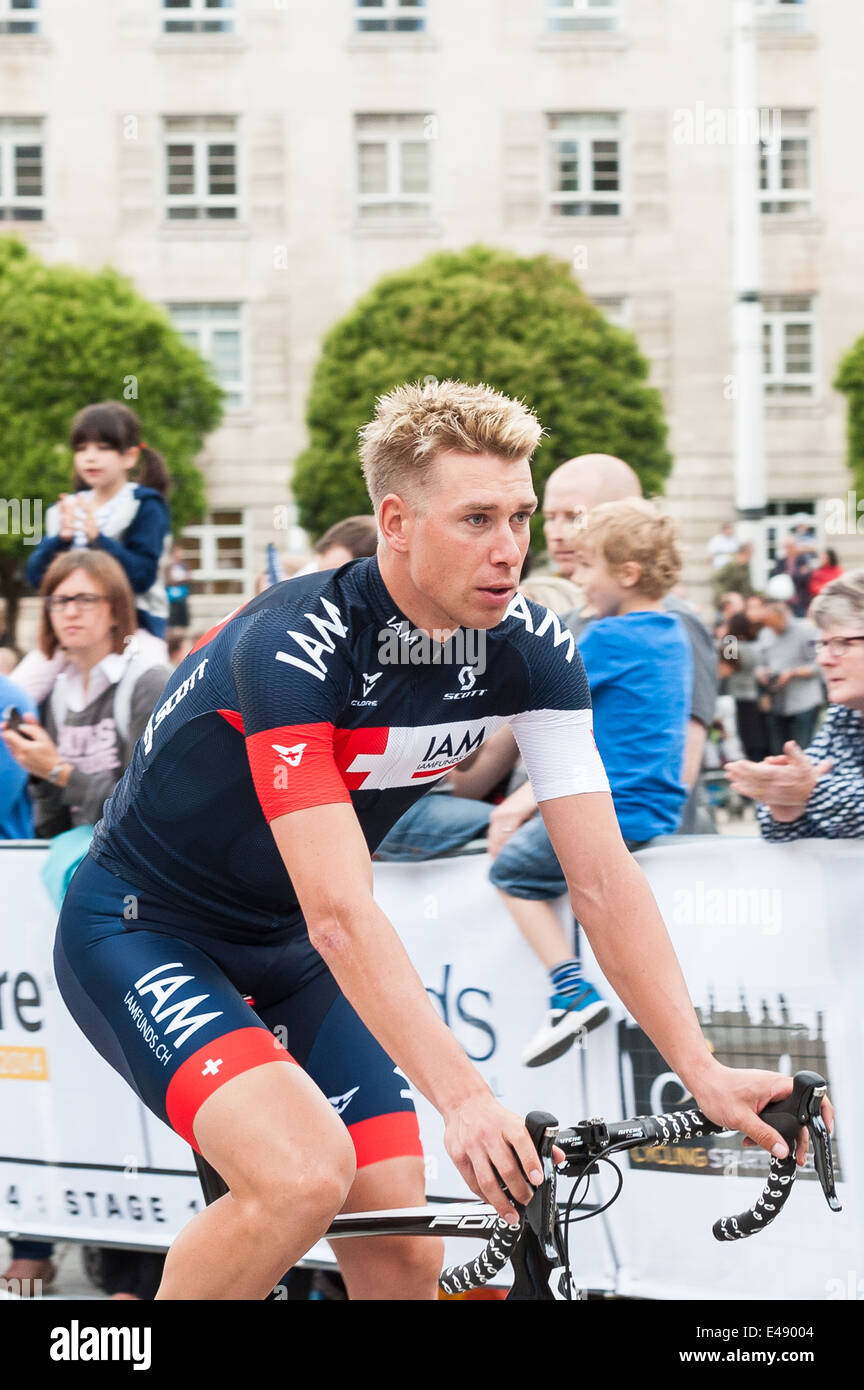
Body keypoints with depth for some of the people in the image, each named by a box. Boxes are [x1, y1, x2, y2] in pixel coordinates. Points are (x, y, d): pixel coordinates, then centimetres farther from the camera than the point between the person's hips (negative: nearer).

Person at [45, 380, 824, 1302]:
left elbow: (603, 880, -12)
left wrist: (704, 1073, -22)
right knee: (307, 1174, -29)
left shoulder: (530, 651, -12)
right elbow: (339, 915, -37)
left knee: (403, 1257, -6)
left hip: (281, 952, 7)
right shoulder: (293, 649, -31)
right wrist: (463, 1099, -45)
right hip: (142, 933, -6)